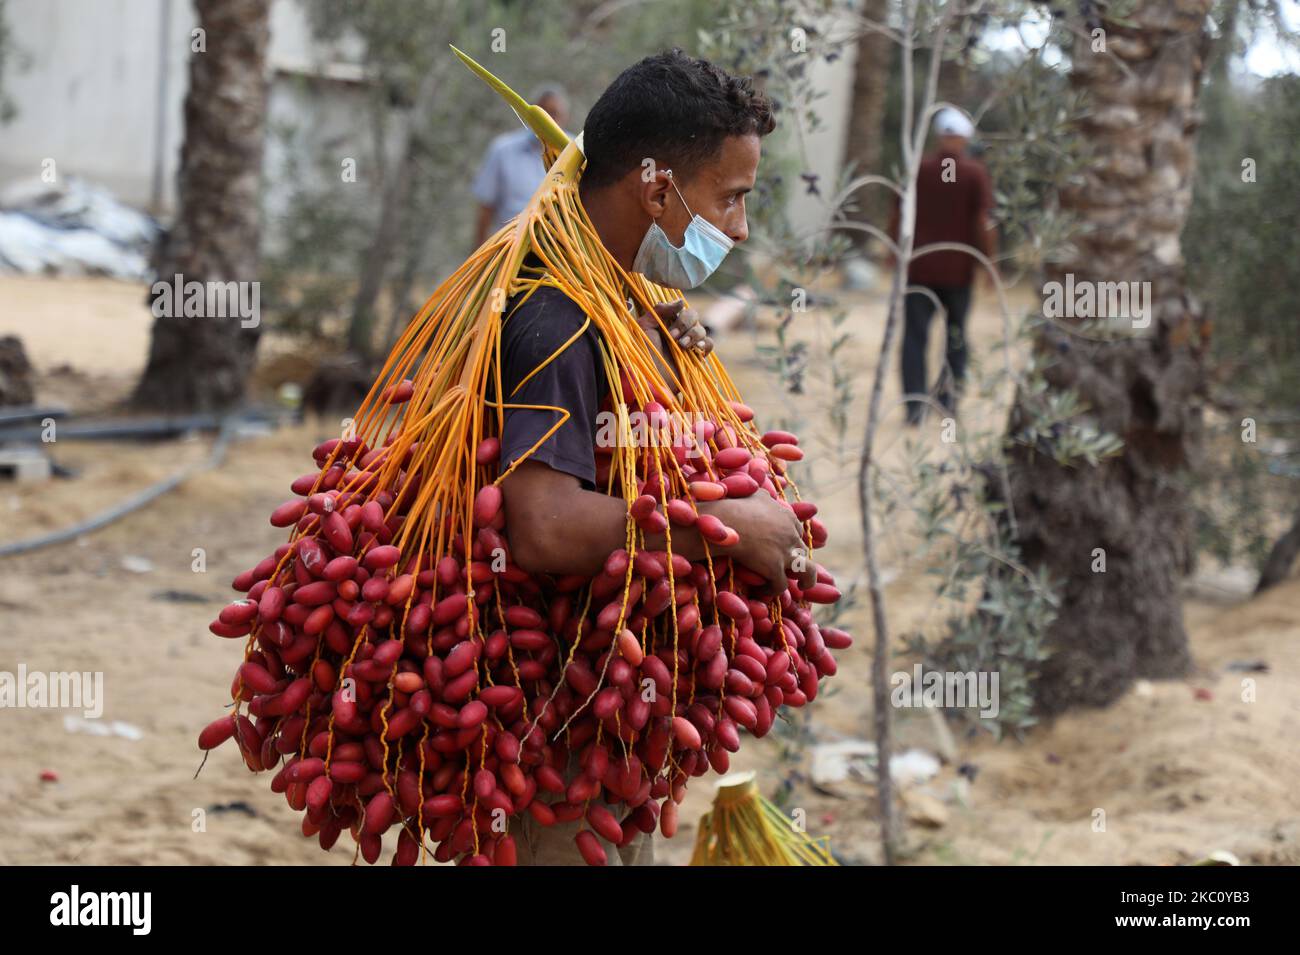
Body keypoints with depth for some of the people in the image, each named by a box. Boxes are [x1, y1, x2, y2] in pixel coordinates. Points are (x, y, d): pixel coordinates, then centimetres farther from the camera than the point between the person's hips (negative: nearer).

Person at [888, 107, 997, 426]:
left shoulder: (918, 169, 0)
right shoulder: (976, 173, -5)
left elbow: (898, 218, 3)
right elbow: (983, 223, -9)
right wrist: (989, 261, -1)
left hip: (919, 265, 1)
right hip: (958, 268, -1)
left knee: (915, 336, 3)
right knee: (956, 332, 17)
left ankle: (914, 404, -5)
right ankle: (950, 395, 16)